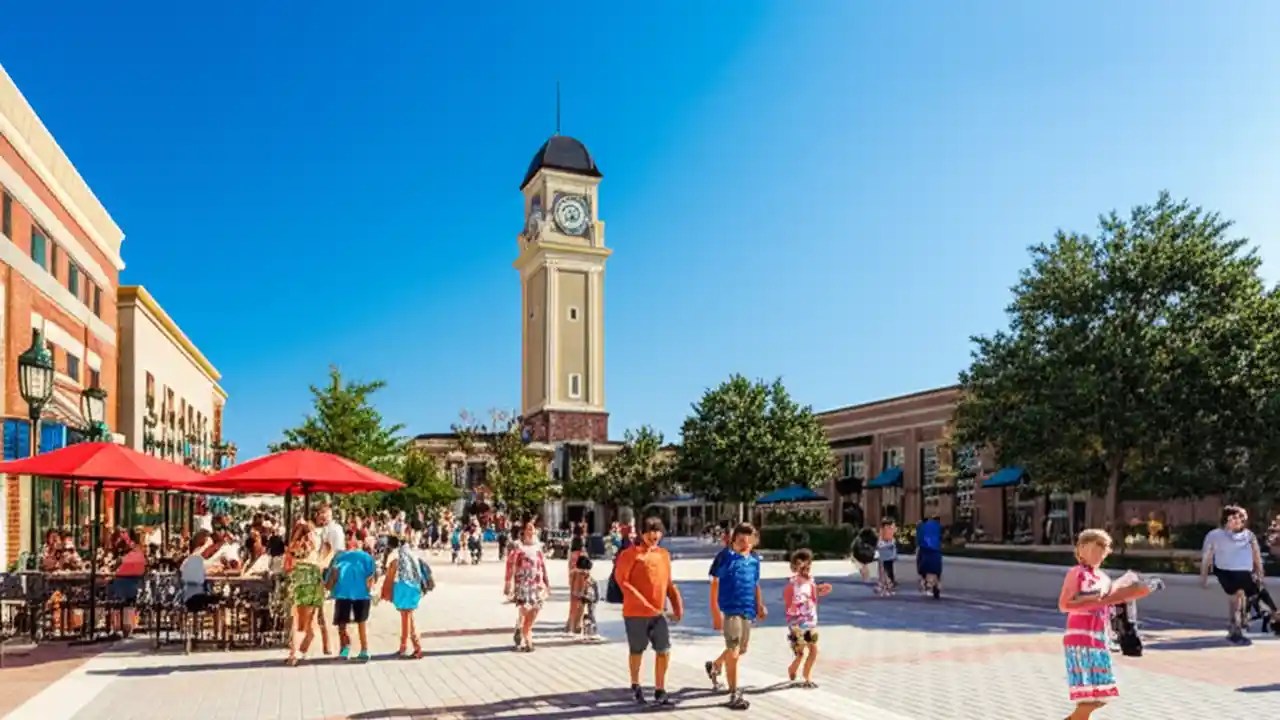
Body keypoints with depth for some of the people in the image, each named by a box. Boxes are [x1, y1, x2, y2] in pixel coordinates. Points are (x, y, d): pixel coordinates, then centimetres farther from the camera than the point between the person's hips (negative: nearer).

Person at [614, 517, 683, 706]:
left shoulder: (664, 554, 9)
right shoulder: (631, 553, -9)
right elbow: (621, 579, -13)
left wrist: (677, 604, 5)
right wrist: (640, 600, -20)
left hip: (659, 611, 5)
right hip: (636, 612, -4)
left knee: (664, 651, 1)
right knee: (637, 651, 10)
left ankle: (659, 690, 14)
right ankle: (635, 685, 32)